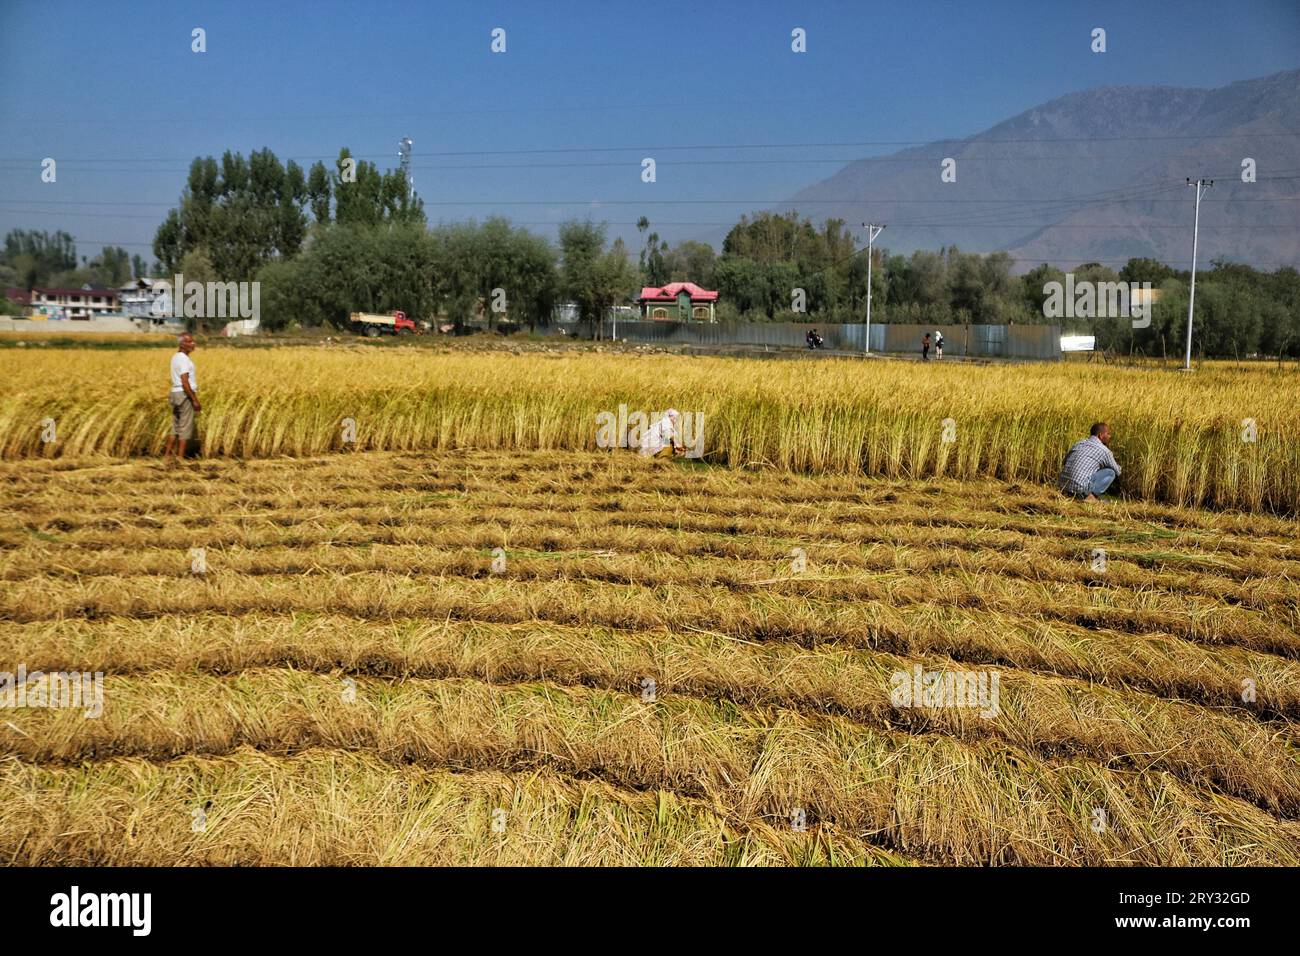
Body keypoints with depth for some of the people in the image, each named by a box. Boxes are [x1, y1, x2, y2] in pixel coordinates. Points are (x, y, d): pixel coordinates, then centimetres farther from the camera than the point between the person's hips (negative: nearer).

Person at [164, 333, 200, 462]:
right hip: (185, 395, -10)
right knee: (186, 428, -4)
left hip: (176, 394, 10)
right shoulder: (184, 359, -16)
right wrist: (195, 400, -20)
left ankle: (166, 455, 15)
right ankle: (180, 457, -2)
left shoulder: (176, 357, 16)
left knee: (176, 427, 14)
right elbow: (185, 382, -21)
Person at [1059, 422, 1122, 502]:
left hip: (1062, 486, 7)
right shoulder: (1104, 450, 3)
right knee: (1111, 472, 12)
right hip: (1080, 488, -7)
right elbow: (1117, 471, 19)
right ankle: (1091, 495, -3)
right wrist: (1117, 465, 43)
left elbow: (1064, 463, 34)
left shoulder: (1078, 444, 20)